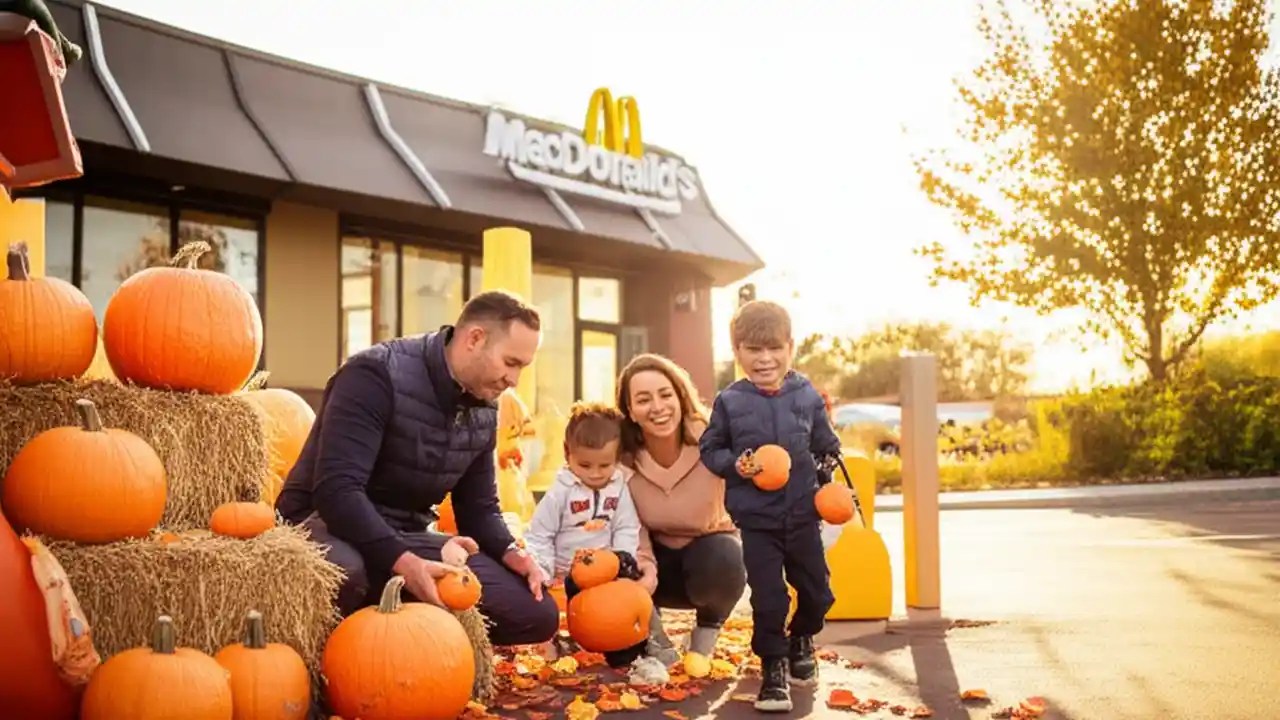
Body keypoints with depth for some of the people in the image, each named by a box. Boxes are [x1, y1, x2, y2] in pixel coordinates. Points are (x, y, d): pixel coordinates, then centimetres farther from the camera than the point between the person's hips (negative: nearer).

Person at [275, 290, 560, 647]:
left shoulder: (484, 411, 5)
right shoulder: (379, 374, -20)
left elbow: (480, 507, 13)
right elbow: (336, 489, -30)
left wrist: (510, 552, -9)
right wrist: (403, 563, -39)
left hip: (408, 537, 7)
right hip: (330, 523, -7)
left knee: (537, 615, -5)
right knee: (344, 570, -45)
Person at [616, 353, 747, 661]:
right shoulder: (623, 456, -18)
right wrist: (643, 565, -25)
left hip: (710, 547, -1)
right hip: (658, 556, 2)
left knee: (725, 561, -35)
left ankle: (706, 633, -1)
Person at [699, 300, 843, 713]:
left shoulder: (807, 396, -2)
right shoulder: (729, 402, -7)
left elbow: (827, 446, 10)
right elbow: (709, 450, 0)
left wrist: (826, 474, -1)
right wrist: (734, 465, -16)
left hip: (803, 513, 3)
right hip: (756, 518, -2)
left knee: (817, 590, 14)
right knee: (768, 597, -2)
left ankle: (801, 640, 43)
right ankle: (773, 667, 16)